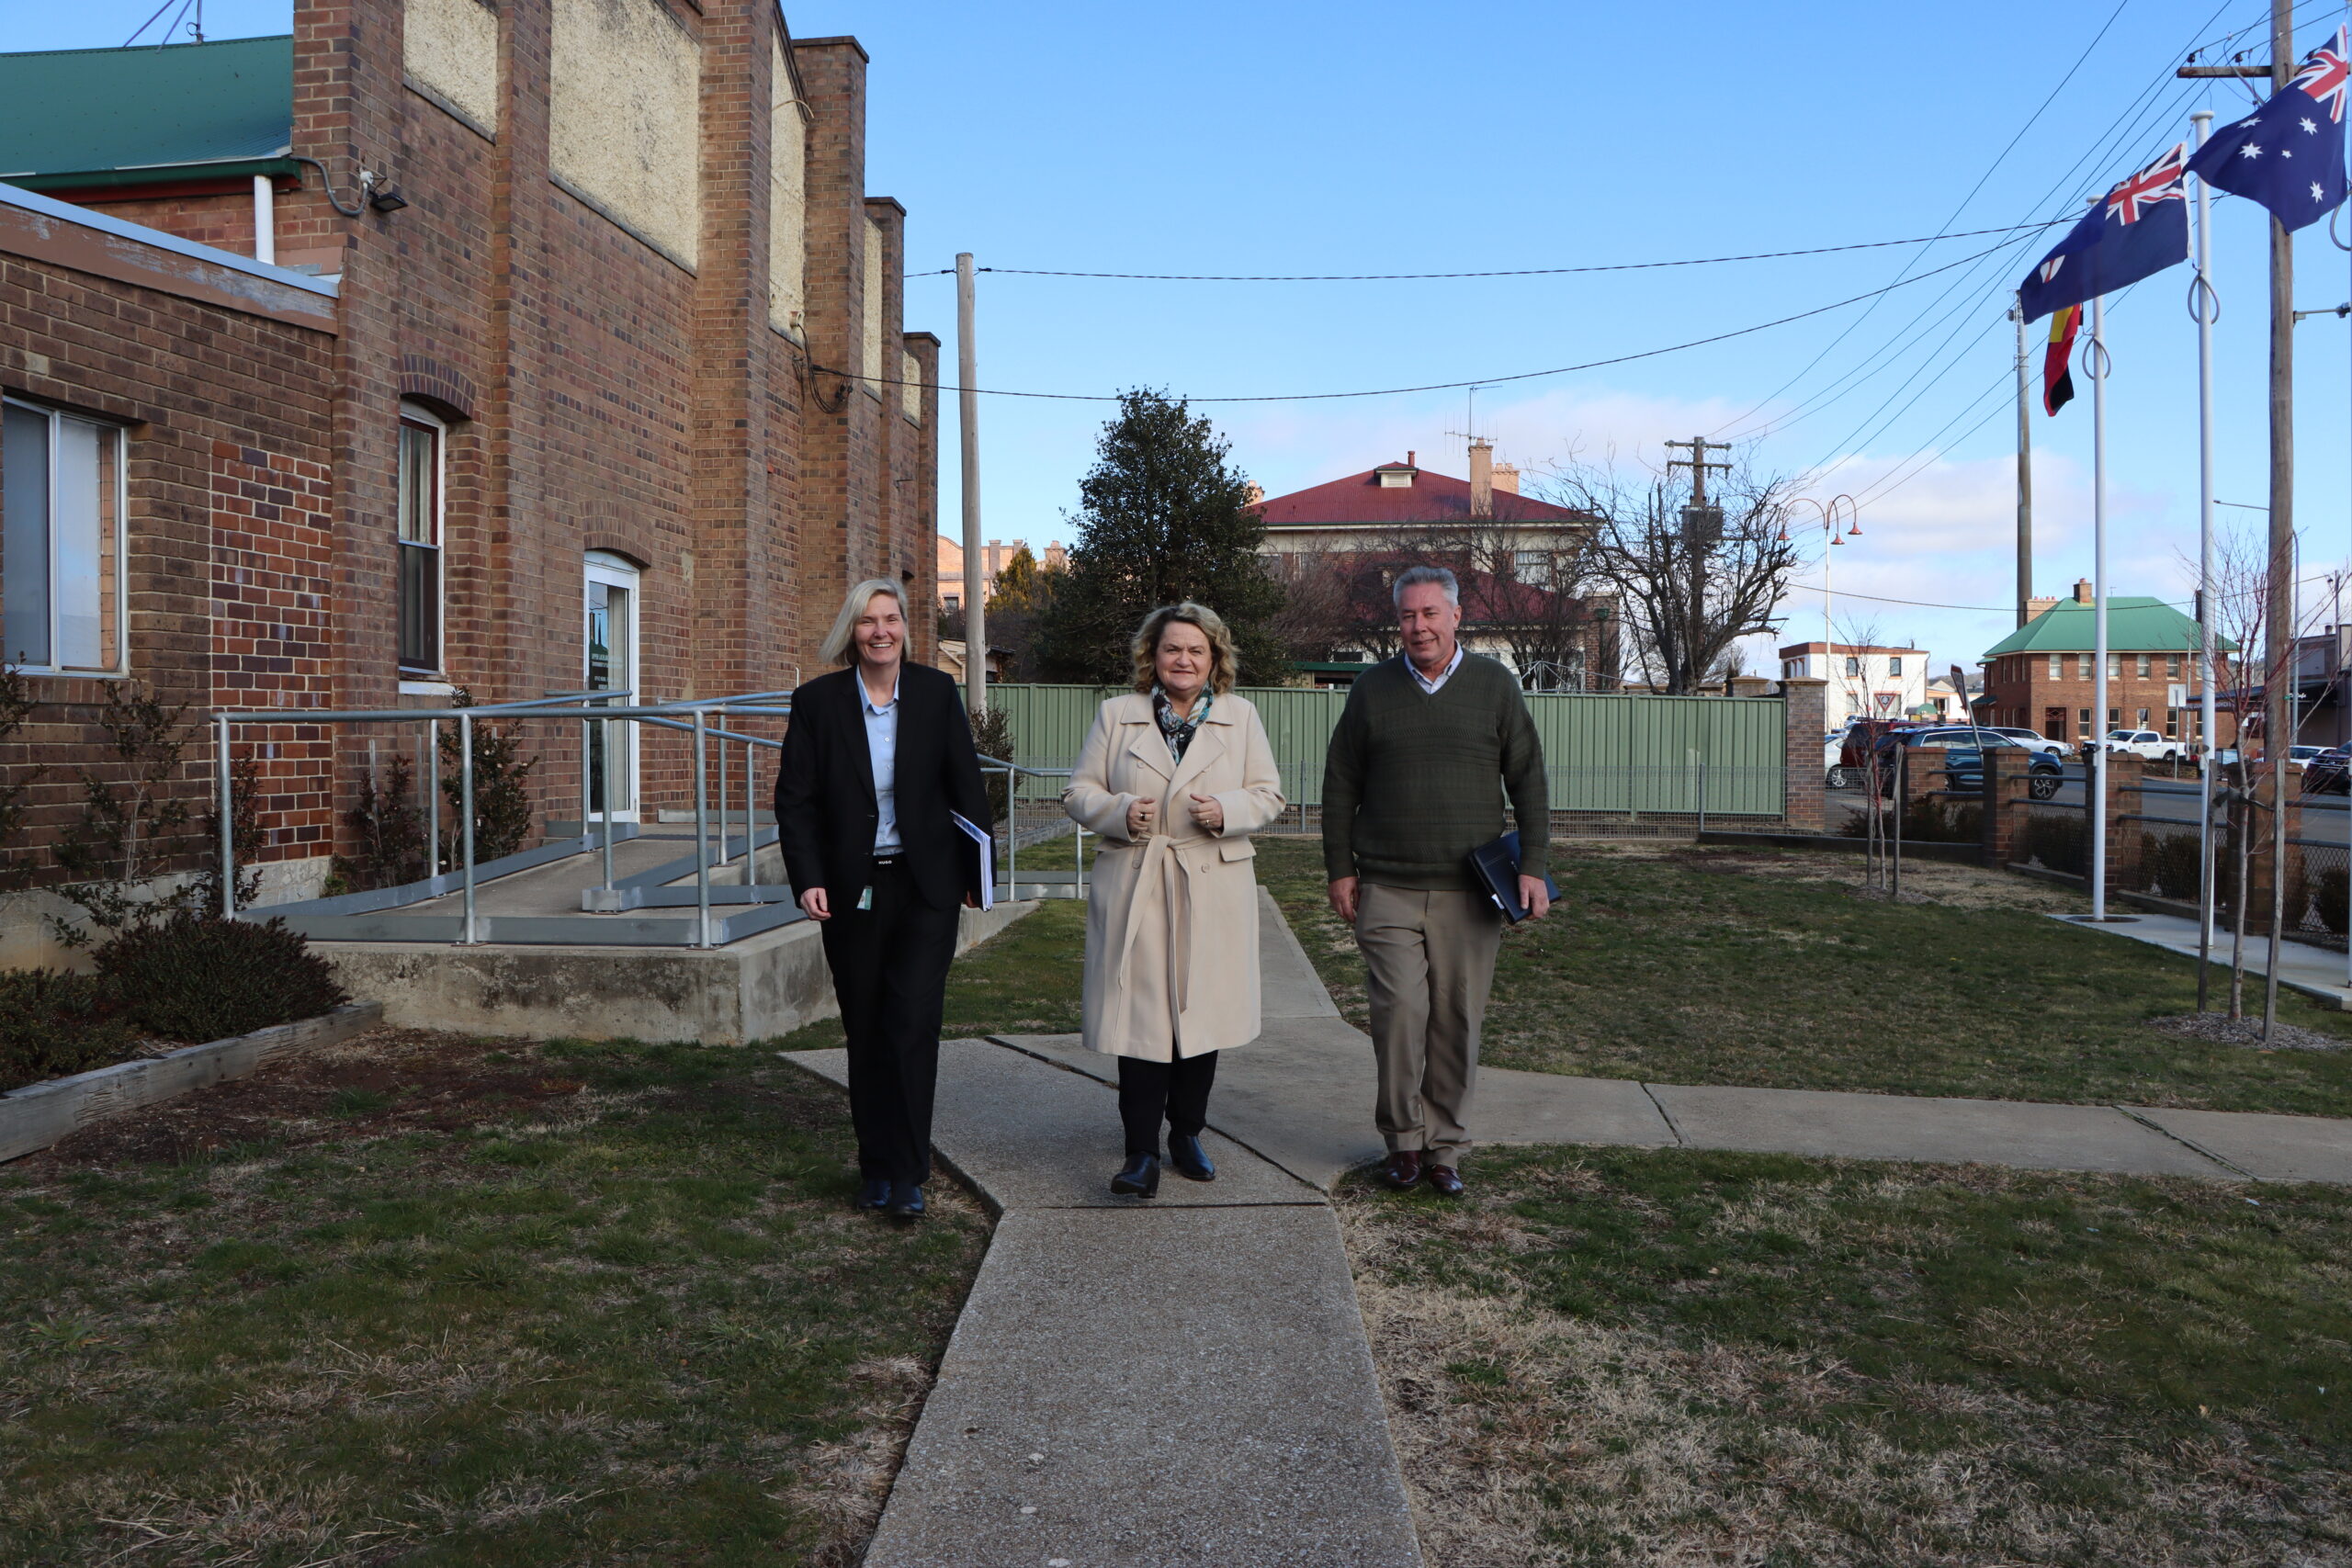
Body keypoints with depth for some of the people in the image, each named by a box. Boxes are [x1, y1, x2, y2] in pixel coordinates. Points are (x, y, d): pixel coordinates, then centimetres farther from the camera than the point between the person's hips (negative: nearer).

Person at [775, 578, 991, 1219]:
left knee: (913, 1023, -8)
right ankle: (876, 1166, 22)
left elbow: (966, 786, 5)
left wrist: (979, 871, 6)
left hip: (925, 885, -1)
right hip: (851, 890, 1)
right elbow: (794, 799, -1)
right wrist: (807, 879, -12)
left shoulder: (937, 692, 1)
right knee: (866, 1031, 9)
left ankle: (907, 1172, 1)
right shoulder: (816, 701, -1)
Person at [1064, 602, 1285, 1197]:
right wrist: (1119, 812, -13)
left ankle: (1186, 1135, 24)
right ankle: (1141, 1153, -1)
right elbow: (1079, 792, 8)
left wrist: (1227, 811, -12)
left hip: (1212, 893, 1)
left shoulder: (1240, 717, 10)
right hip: (1134, 890, -1)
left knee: (1203, 1012, 8)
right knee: (1140, 1017, -6)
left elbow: (1268, 794, 9)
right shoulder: (1116, 715, 8)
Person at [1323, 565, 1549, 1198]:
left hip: (1469, 892, 0)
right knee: (1399, 1011, -7)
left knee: (1457, 1021, 4)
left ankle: (1445, 1146, 17)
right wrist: (1339, 869, 6)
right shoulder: (1372, 689, 6)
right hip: (1387, 890, 0)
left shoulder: (1495, 686, 6)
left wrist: (1532, 866, 0)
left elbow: (1528, 782, 8)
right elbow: (1339, 786, 10)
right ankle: (1404, 1140, 10)